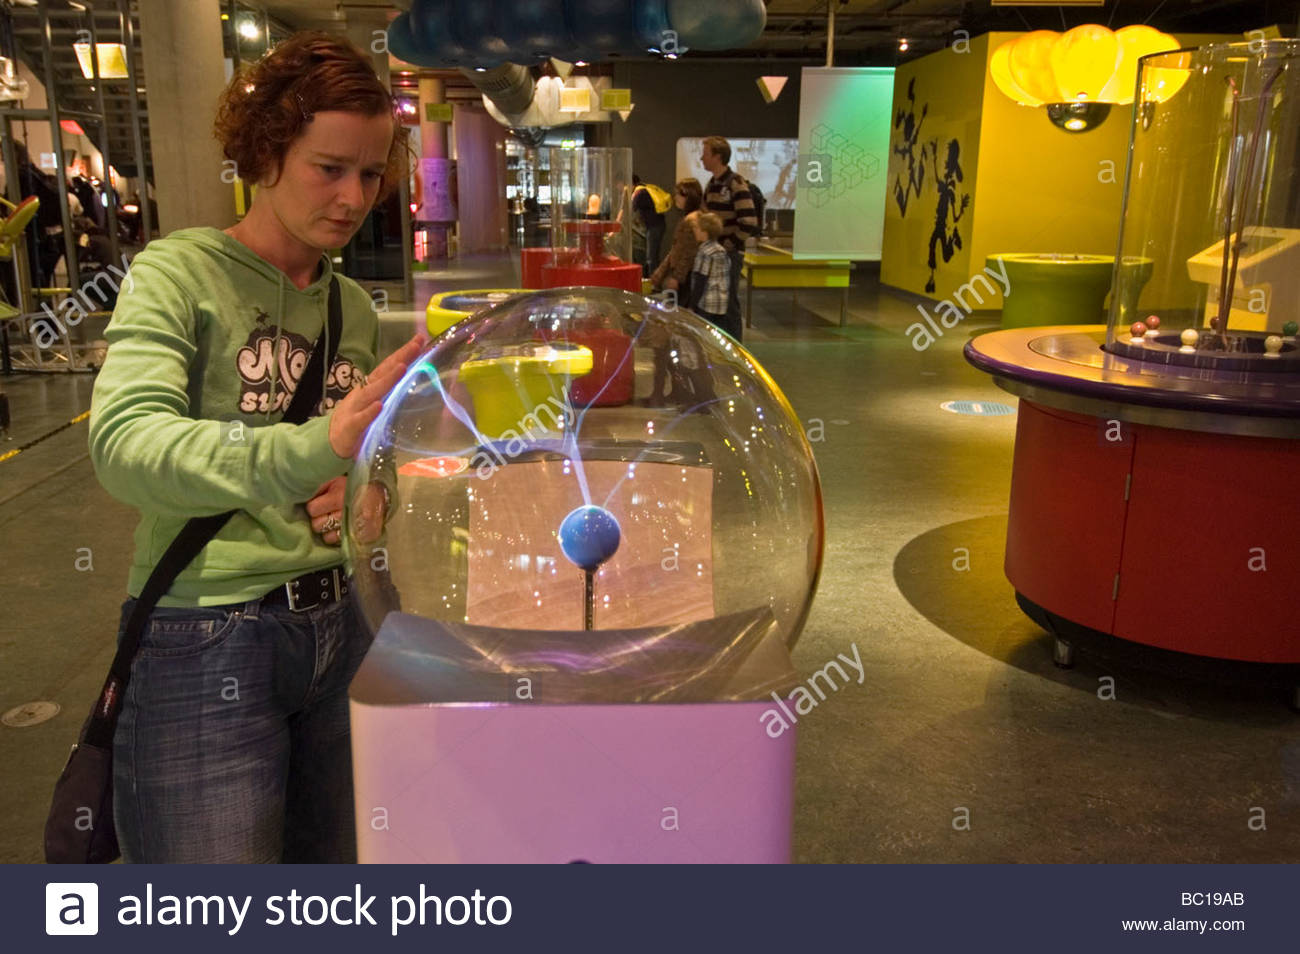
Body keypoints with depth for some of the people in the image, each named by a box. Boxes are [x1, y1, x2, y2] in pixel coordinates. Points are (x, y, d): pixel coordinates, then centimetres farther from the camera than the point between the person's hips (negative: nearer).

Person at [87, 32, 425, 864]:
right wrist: (312, 448, -40)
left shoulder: (356, 308, 11)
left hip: (340, 628, 6)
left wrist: (368, 490, -3)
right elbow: (124, 443, -25)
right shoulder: (181, 273, -8)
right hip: (207, 644, -6)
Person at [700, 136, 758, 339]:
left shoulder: (736, 185, -13)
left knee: (729, 303, -3)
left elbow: (749, 224, -19)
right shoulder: (711, 185, 13)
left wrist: (729, 245, -14)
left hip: (730, 255, -8)